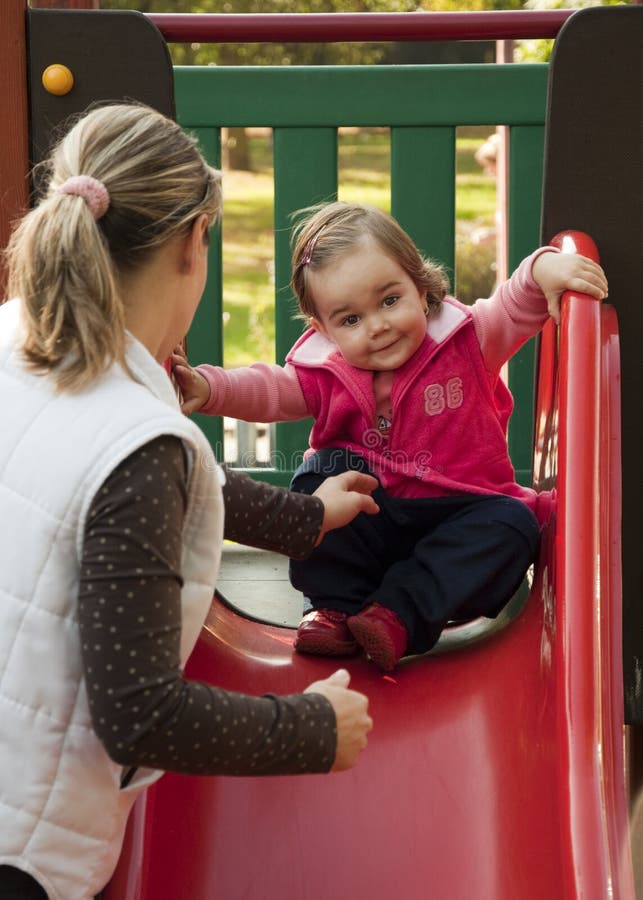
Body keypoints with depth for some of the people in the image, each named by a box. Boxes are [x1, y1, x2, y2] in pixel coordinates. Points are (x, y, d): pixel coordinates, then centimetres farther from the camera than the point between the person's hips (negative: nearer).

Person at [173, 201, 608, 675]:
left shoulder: (466, 339, -6)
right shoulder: (325, 375, -5)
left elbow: (520, 304, -11)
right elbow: (263, 390, -16)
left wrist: (545, 269, -34)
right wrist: (205, 387, -36)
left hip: (460, 520, -1)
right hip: (369, 523, 1)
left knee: (512, 526, -29)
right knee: (323, 471, -21)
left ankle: (398, 613, -35)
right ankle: (338, 606, -21)